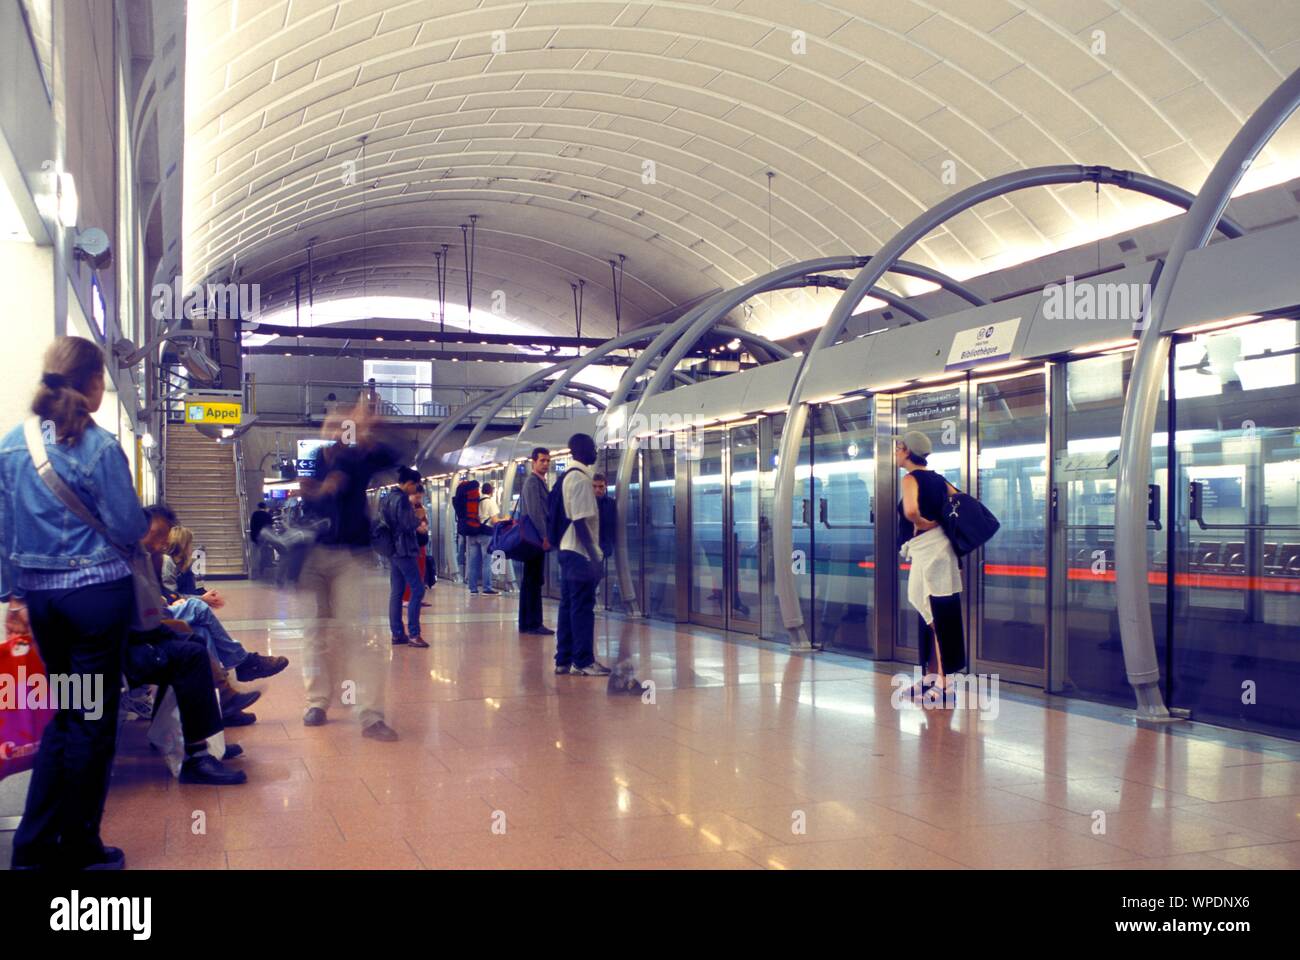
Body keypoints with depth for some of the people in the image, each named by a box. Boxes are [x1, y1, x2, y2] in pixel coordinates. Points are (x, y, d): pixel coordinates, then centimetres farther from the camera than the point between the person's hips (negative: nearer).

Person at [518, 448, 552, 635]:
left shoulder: (540, 481, 20)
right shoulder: (532, 481, -11)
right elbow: (534, 512, -19)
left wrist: (545, 536, 16)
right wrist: (544, 536, -20)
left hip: (538, 539, 10)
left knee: (532, 582, 11)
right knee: (533, 581, -8)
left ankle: (529, 623, 15)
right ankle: (532, 623, -6)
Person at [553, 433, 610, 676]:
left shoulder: (568, 476, 15)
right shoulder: (580, 478, -14)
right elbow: (579, 521, -20)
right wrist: (593, 555, -20)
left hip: (568, 550, 9)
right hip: (580, 552, -9)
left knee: (569, 606, 11)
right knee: (583, 607, -4)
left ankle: (564, 660, 14)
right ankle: (583, 661, 0)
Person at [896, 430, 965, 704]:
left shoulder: (911, 478, -10)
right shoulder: (937, 479, 15)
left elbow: (910, 511, -29)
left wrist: (924, 524, -12)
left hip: (927, 550, -9)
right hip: (941, 547, 9)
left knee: (936, 620, -5)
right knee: (932, 619, 14)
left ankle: (945, 685, -2)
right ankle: (931, 678, 21)